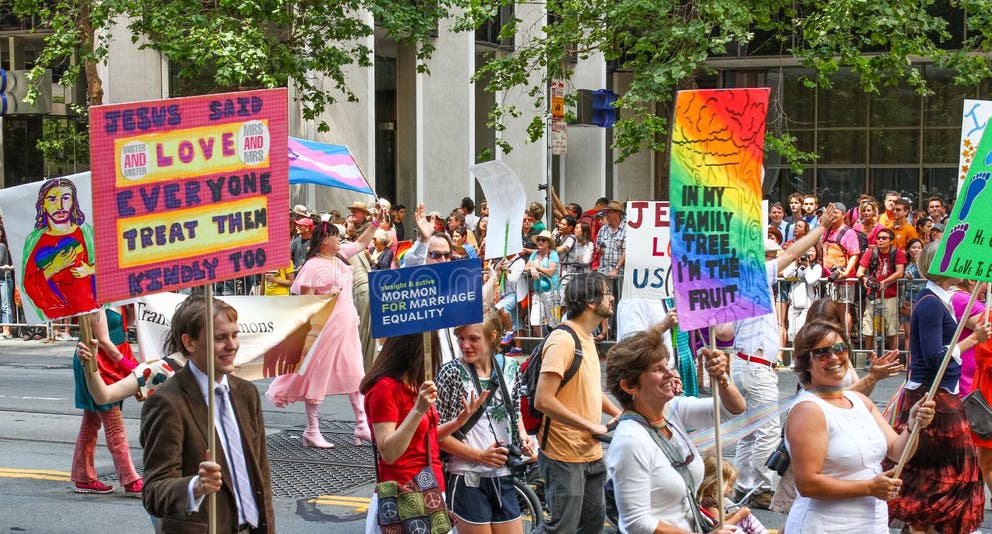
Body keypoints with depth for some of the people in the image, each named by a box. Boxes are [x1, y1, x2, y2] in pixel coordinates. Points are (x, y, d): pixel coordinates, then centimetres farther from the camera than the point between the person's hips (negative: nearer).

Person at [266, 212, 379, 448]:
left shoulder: (340, 255, 10)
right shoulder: (313, 266, -13)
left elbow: (361, 243, 25)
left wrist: (375, 223, 19)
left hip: (346, 325, 8)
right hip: (324, 328, -8)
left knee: (354, 374, 9)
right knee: (318, 375, -1)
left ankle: (362, 427, 13)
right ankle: (312, 431, 6)